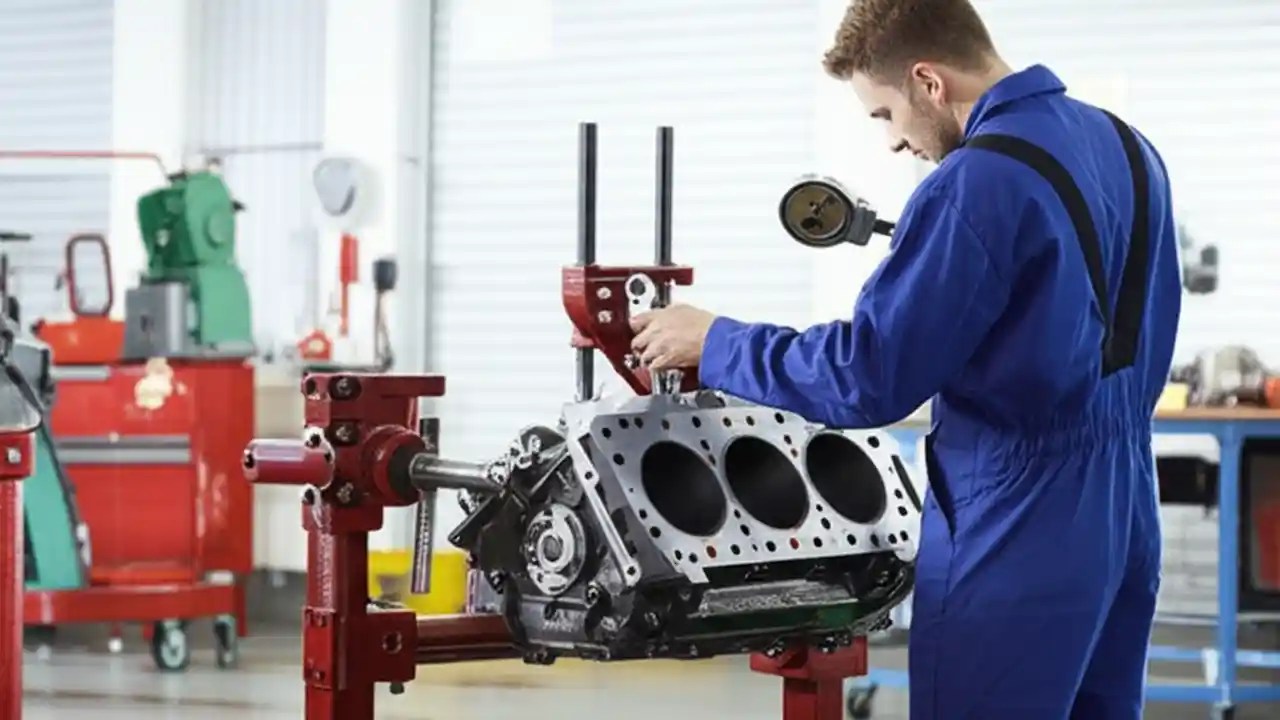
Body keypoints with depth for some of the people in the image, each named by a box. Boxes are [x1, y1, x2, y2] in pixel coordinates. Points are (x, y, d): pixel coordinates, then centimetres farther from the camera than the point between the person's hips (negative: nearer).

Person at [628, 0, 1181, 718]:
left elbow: (866, 377, -19)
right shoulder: (1128, 146, 8)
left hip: (1022, 538, -9)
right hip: (1124, 515, 9)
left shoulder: (978, 181, -20)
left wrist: (713, 343, -8)